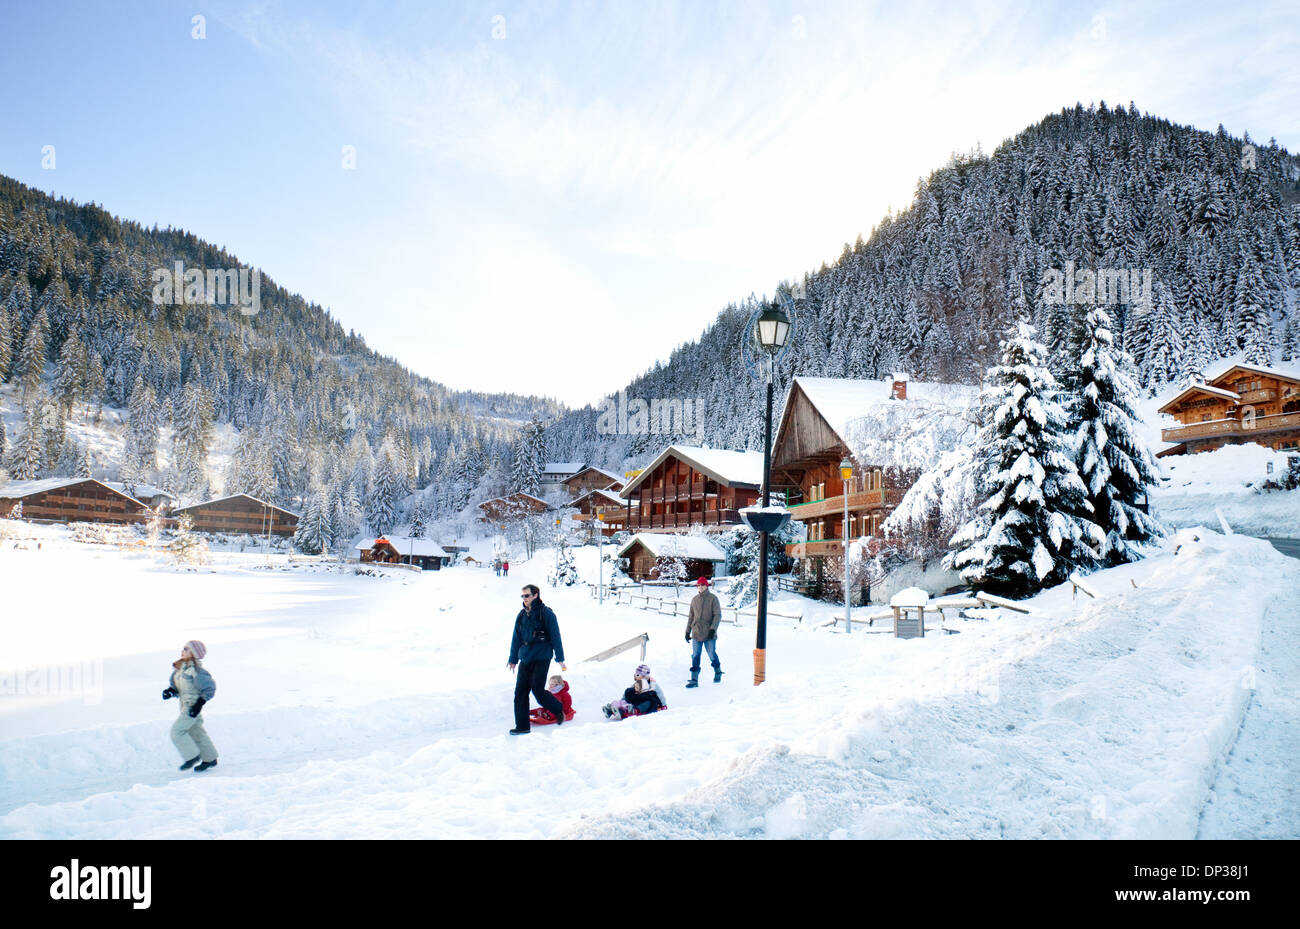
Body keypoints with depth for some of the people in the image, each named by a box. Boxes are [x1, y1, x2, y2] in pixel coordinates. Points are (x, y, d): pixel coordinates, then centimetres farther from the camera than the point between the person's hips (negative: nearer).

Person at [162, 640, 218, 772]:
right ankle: (210, 759, 26)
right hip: (185, 705, 9)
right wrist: (170, 691, -6)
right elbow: (174, 684, 16)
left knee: (176, 731, -9)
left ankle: (193, 756, 5)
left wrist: (200, 703, -22)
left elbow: (210, 688, -17)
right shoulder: (179, 667, 6)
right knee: (196, 733, 15)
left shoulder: (196, 671, -20)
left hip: (193, 706, -9)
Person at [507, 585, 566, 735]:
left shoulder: (546, 613, -5)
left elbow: (555, 636, -5)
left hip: (541, 659, -6)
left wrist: (560, 658, -7)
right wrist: (513, 659, 19)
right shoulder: (522, 615, 12)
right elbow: (516, 638, 19)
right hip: (525, 659, 6)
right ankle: (522, 726, 7)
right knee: (520, 691, 0)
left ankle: (559, 710, 15)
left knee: (537, 690, -11)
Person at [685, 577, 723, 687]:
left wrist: (713, 628, -17)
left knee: (712, 655, 6)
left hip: (709, 634, -4)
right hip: (696, 633, 4)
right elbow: (691, 617, 17)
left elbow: (718, 615, -7)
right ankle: (694, 679, 5)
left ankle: (718, 672, 32)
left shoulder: (713, 598, -4)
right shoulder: (695, 600, 10)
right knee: (695, 657, 1)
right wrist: (687, 631, 15)